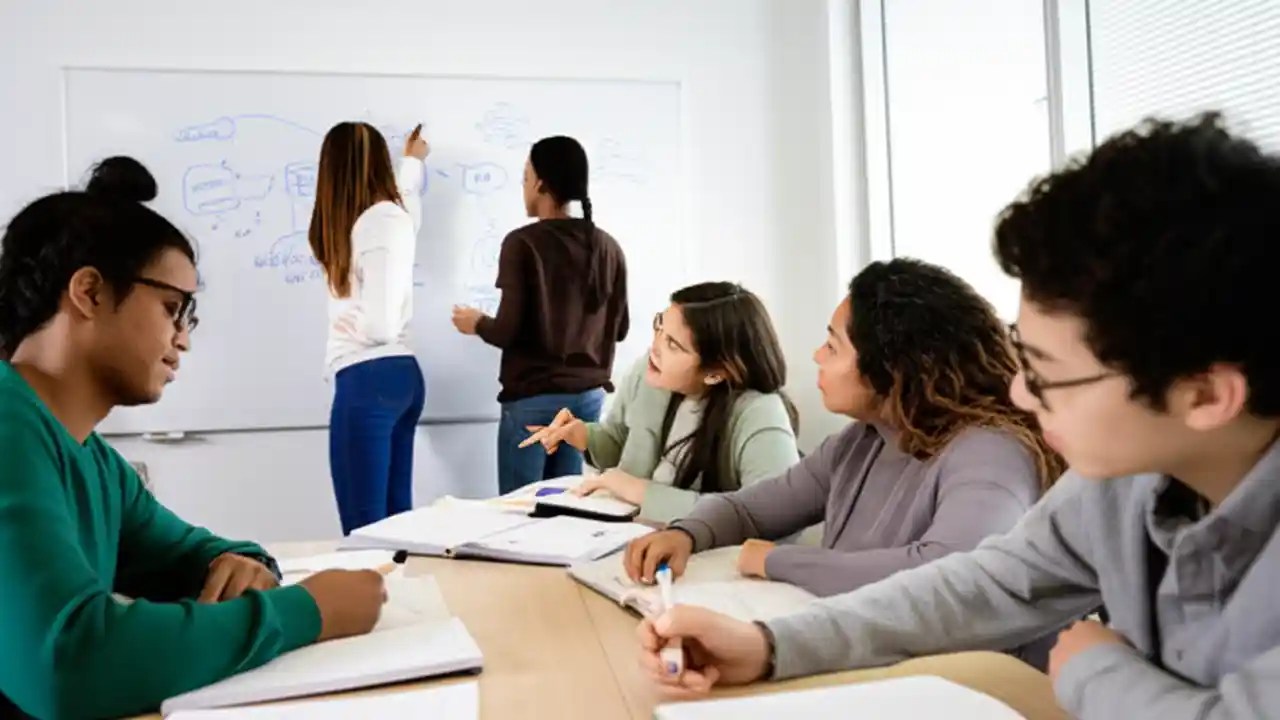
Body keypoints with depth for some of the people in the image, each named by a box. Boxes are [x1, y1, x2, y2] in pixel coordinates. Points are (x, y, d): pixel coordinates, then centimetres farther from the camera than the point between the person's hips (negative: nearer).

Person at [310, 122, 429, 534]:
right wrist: (412, 162, 57)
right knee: (397, 517, 14)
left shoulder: (377, 222, -13)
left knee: (365, 528, -3)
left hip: (367, 379, -9)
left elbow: (381, 326, -15)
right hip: (401, 374, 9)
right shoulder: (395, 214, 9)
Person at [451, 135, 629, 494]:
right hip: (588, 395, 5)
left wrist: (476, 323, 5)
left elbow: (508, 330, -16)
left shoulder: (523, 243, -12)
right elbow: (619, 328, 9)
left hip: (532, 398, -5)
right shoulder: (608, 247, 2)